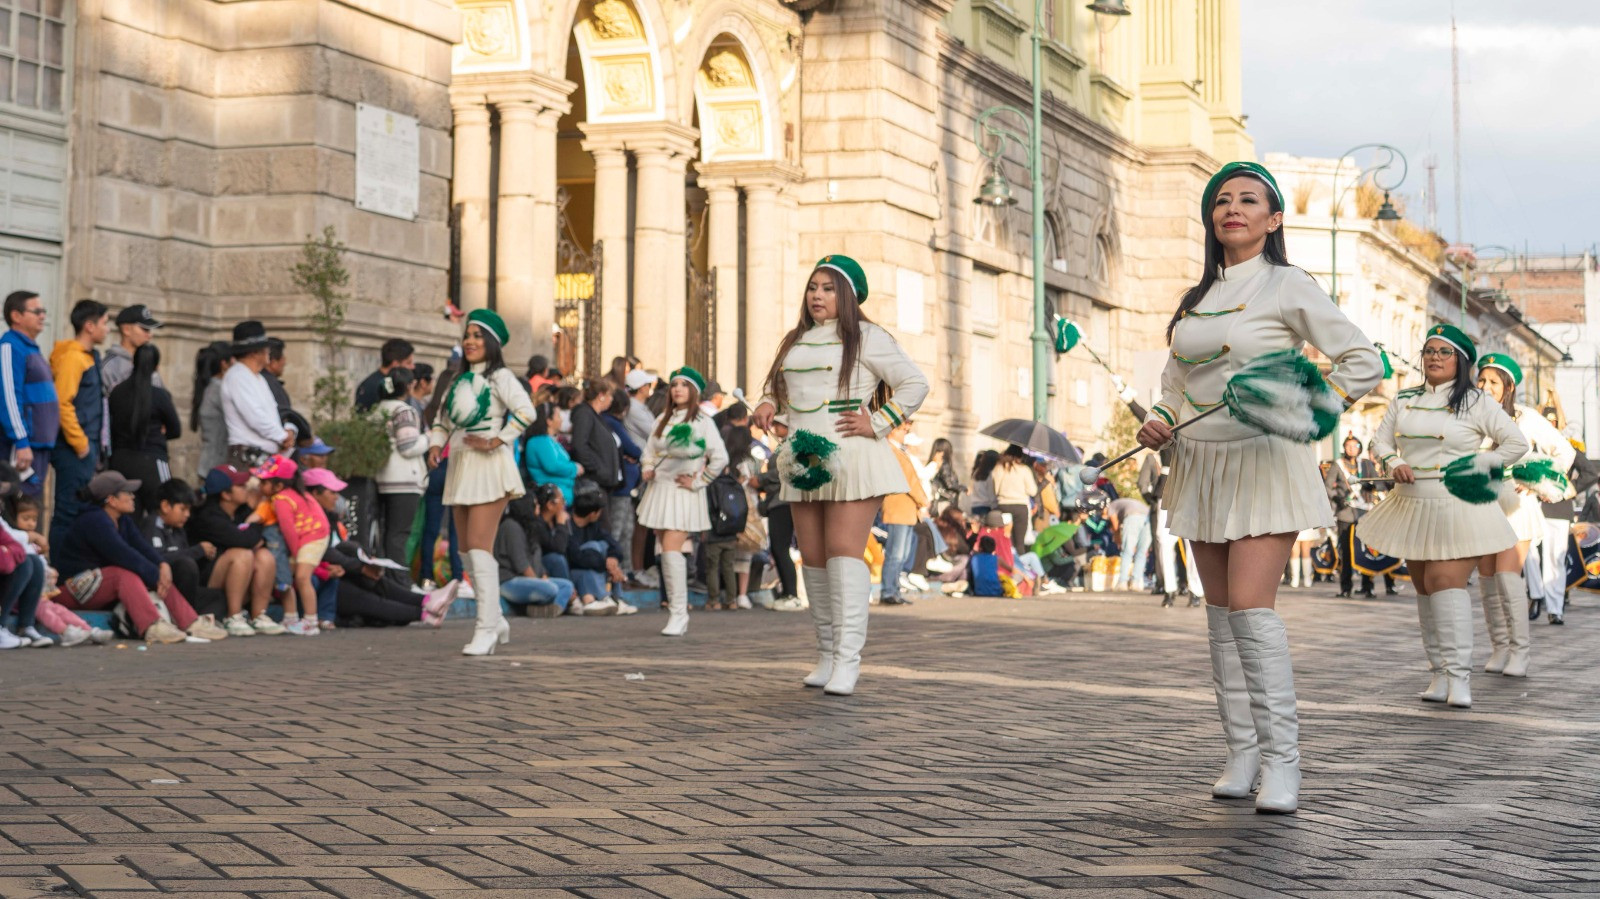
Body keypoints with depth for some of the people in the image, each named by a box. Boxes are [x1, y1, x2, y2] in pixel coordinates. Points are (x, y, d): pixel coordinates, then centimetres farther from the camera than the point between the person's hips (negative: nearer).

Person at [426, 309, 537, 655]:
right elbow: (442, 419, 21)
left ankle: (486, 631, -12)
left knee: (479, 548, -14)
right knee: (469, 550, 9)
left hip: (489, 466, -8)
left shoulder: (499, 376, -5)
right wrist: (436, 444, 2)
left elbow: (526, 411, -18)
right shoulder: (458, 380, 18)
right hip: (460, 465, 8)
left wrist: (496, 441, -17)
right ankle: (496, 620, 22)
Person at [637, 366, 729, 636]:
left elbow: (720, 458, -8)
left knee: (671, 549, -17)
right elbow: (649, 452, 20)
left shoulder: (701, 421, -5)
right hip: (659, 489, 6)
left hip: (684, 492, -6)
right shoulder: (662, 419, 13)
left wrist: (698, 481, -9)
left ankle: (678, 614, -15)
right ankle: (676, 613, 11)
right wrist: (647, 470, 1)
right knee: (667, 551, 6)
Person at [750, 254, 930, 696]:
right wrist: (767, 405, 8)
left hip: (851, 460, -7)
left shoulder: (865, 338, -2)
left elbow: (915, 383, -4)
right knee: (813, 558, 6)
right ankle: (827, 655, 14)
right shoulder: (795, 341, 17)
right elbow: (777, 385, 30)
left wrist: (877, 423, -10)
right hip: (804, 461, 7)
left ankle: (847, 660, -14)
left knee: (844, 552, -13)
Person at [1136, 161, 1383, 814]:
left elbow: (1364, 363, -4)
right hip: (1201, 465, 6)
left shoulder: (1287, 287, -3)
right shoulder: (1194, 300, 14)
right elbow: (1175, 381, 24)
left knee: (1251, 607, -16)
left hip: (1263, 462, -6)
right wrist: (1158, 422, 3)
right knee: (1220, 611, 5)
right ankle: (1242, 752, 11)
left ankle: (1281, 760, -10)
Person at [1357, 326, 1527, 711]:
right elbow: (1382, 438, 17)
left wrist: (1474, 466, -7)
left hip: (1458, 507, -6)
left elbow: (1517, 443, -1)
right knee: (1425, 588, 7)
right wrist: (1394, 463, -4)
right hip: (1413, 506, 6)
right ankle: (1439, 675, 14)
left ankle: (1459, 678, -20)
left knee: (1446, 581, -19)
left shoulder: (1476, 402, -2)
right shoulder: (1404, 401, 12)